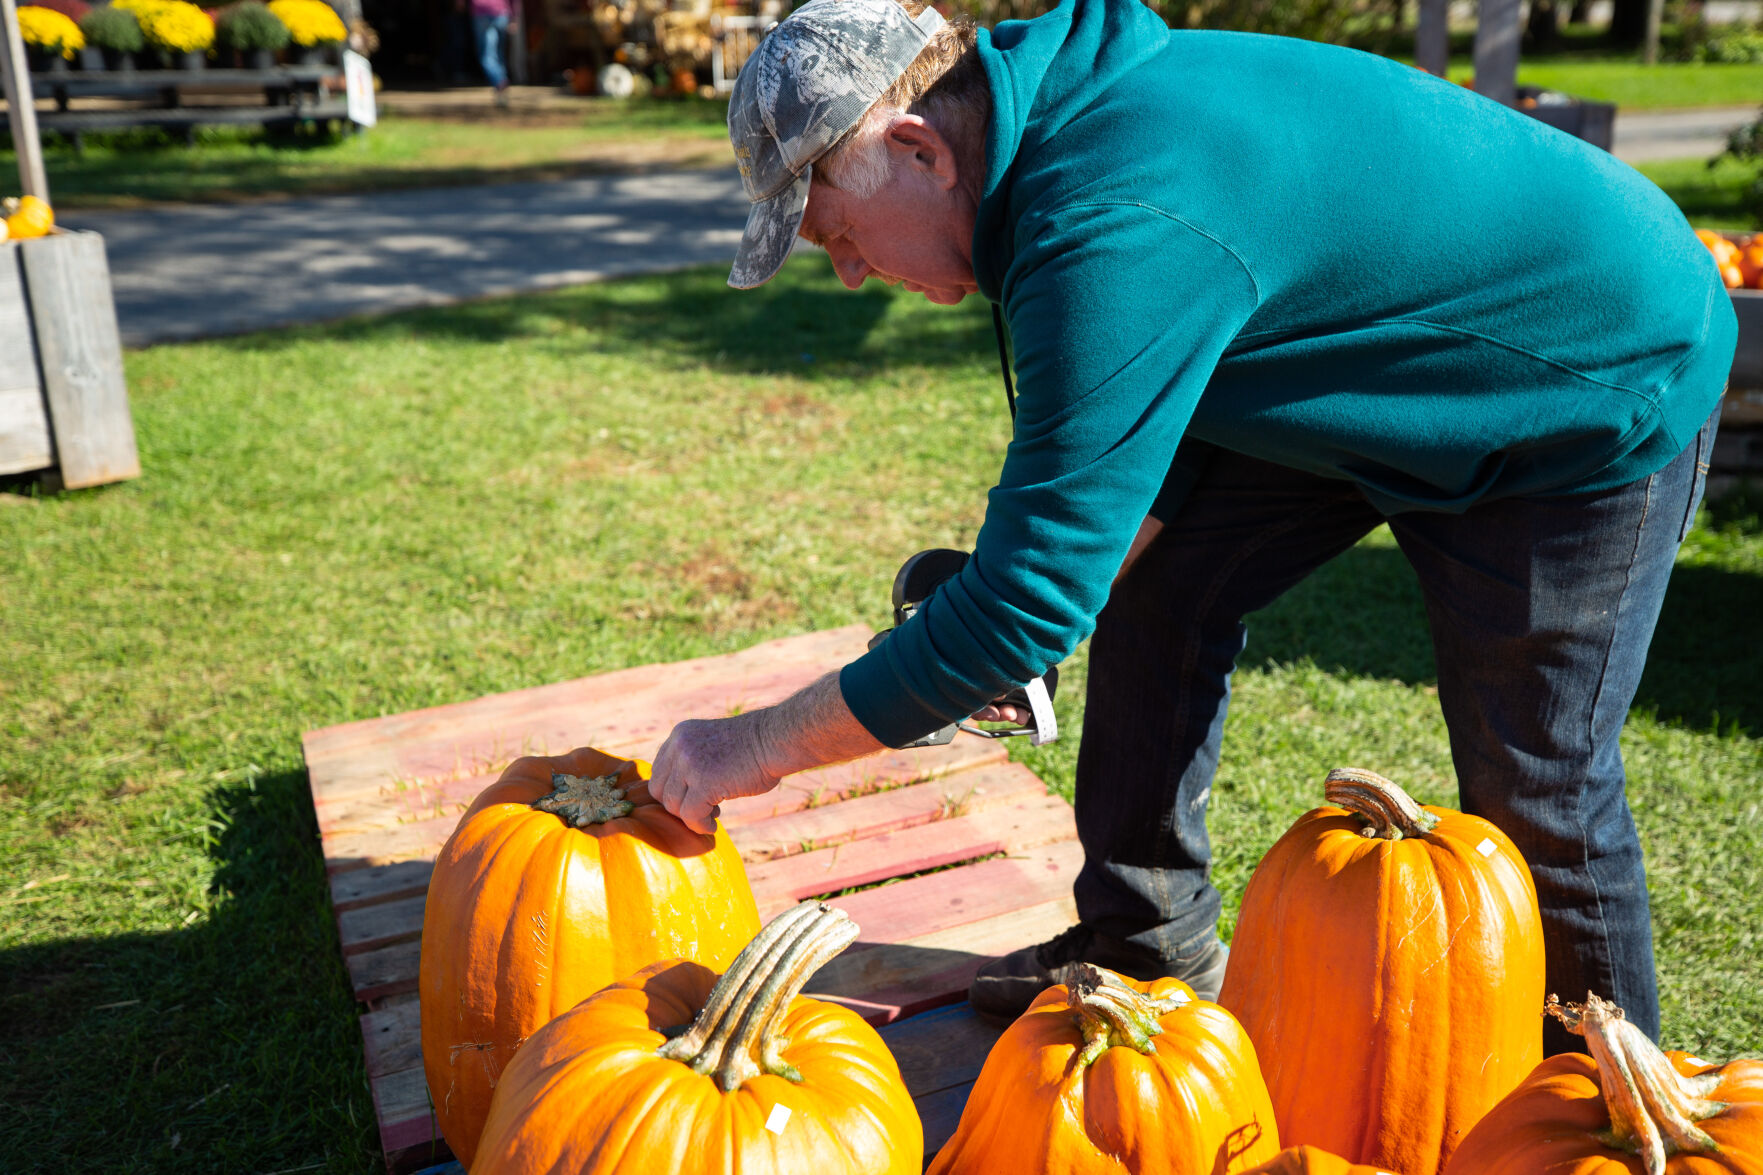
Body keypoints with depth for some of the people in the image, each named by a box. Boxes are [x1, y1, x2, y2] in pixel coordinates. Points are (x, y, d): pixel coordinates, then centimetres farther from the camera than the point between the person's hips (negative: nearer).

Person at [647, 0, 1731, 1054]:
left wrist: (759, 747, -26)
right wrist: (1002, 596, -4)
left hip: (1605, 385, -9)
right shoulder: (1074, 103, -6)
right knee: (1154, 577, 5)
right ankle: (1150, 951, 20)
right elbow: (1147, 417, 5)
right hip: (1404, 368, 9)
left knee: (1532, 782, -3)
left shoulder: (1116, 238, -37)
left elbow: (1029, 610, -36)